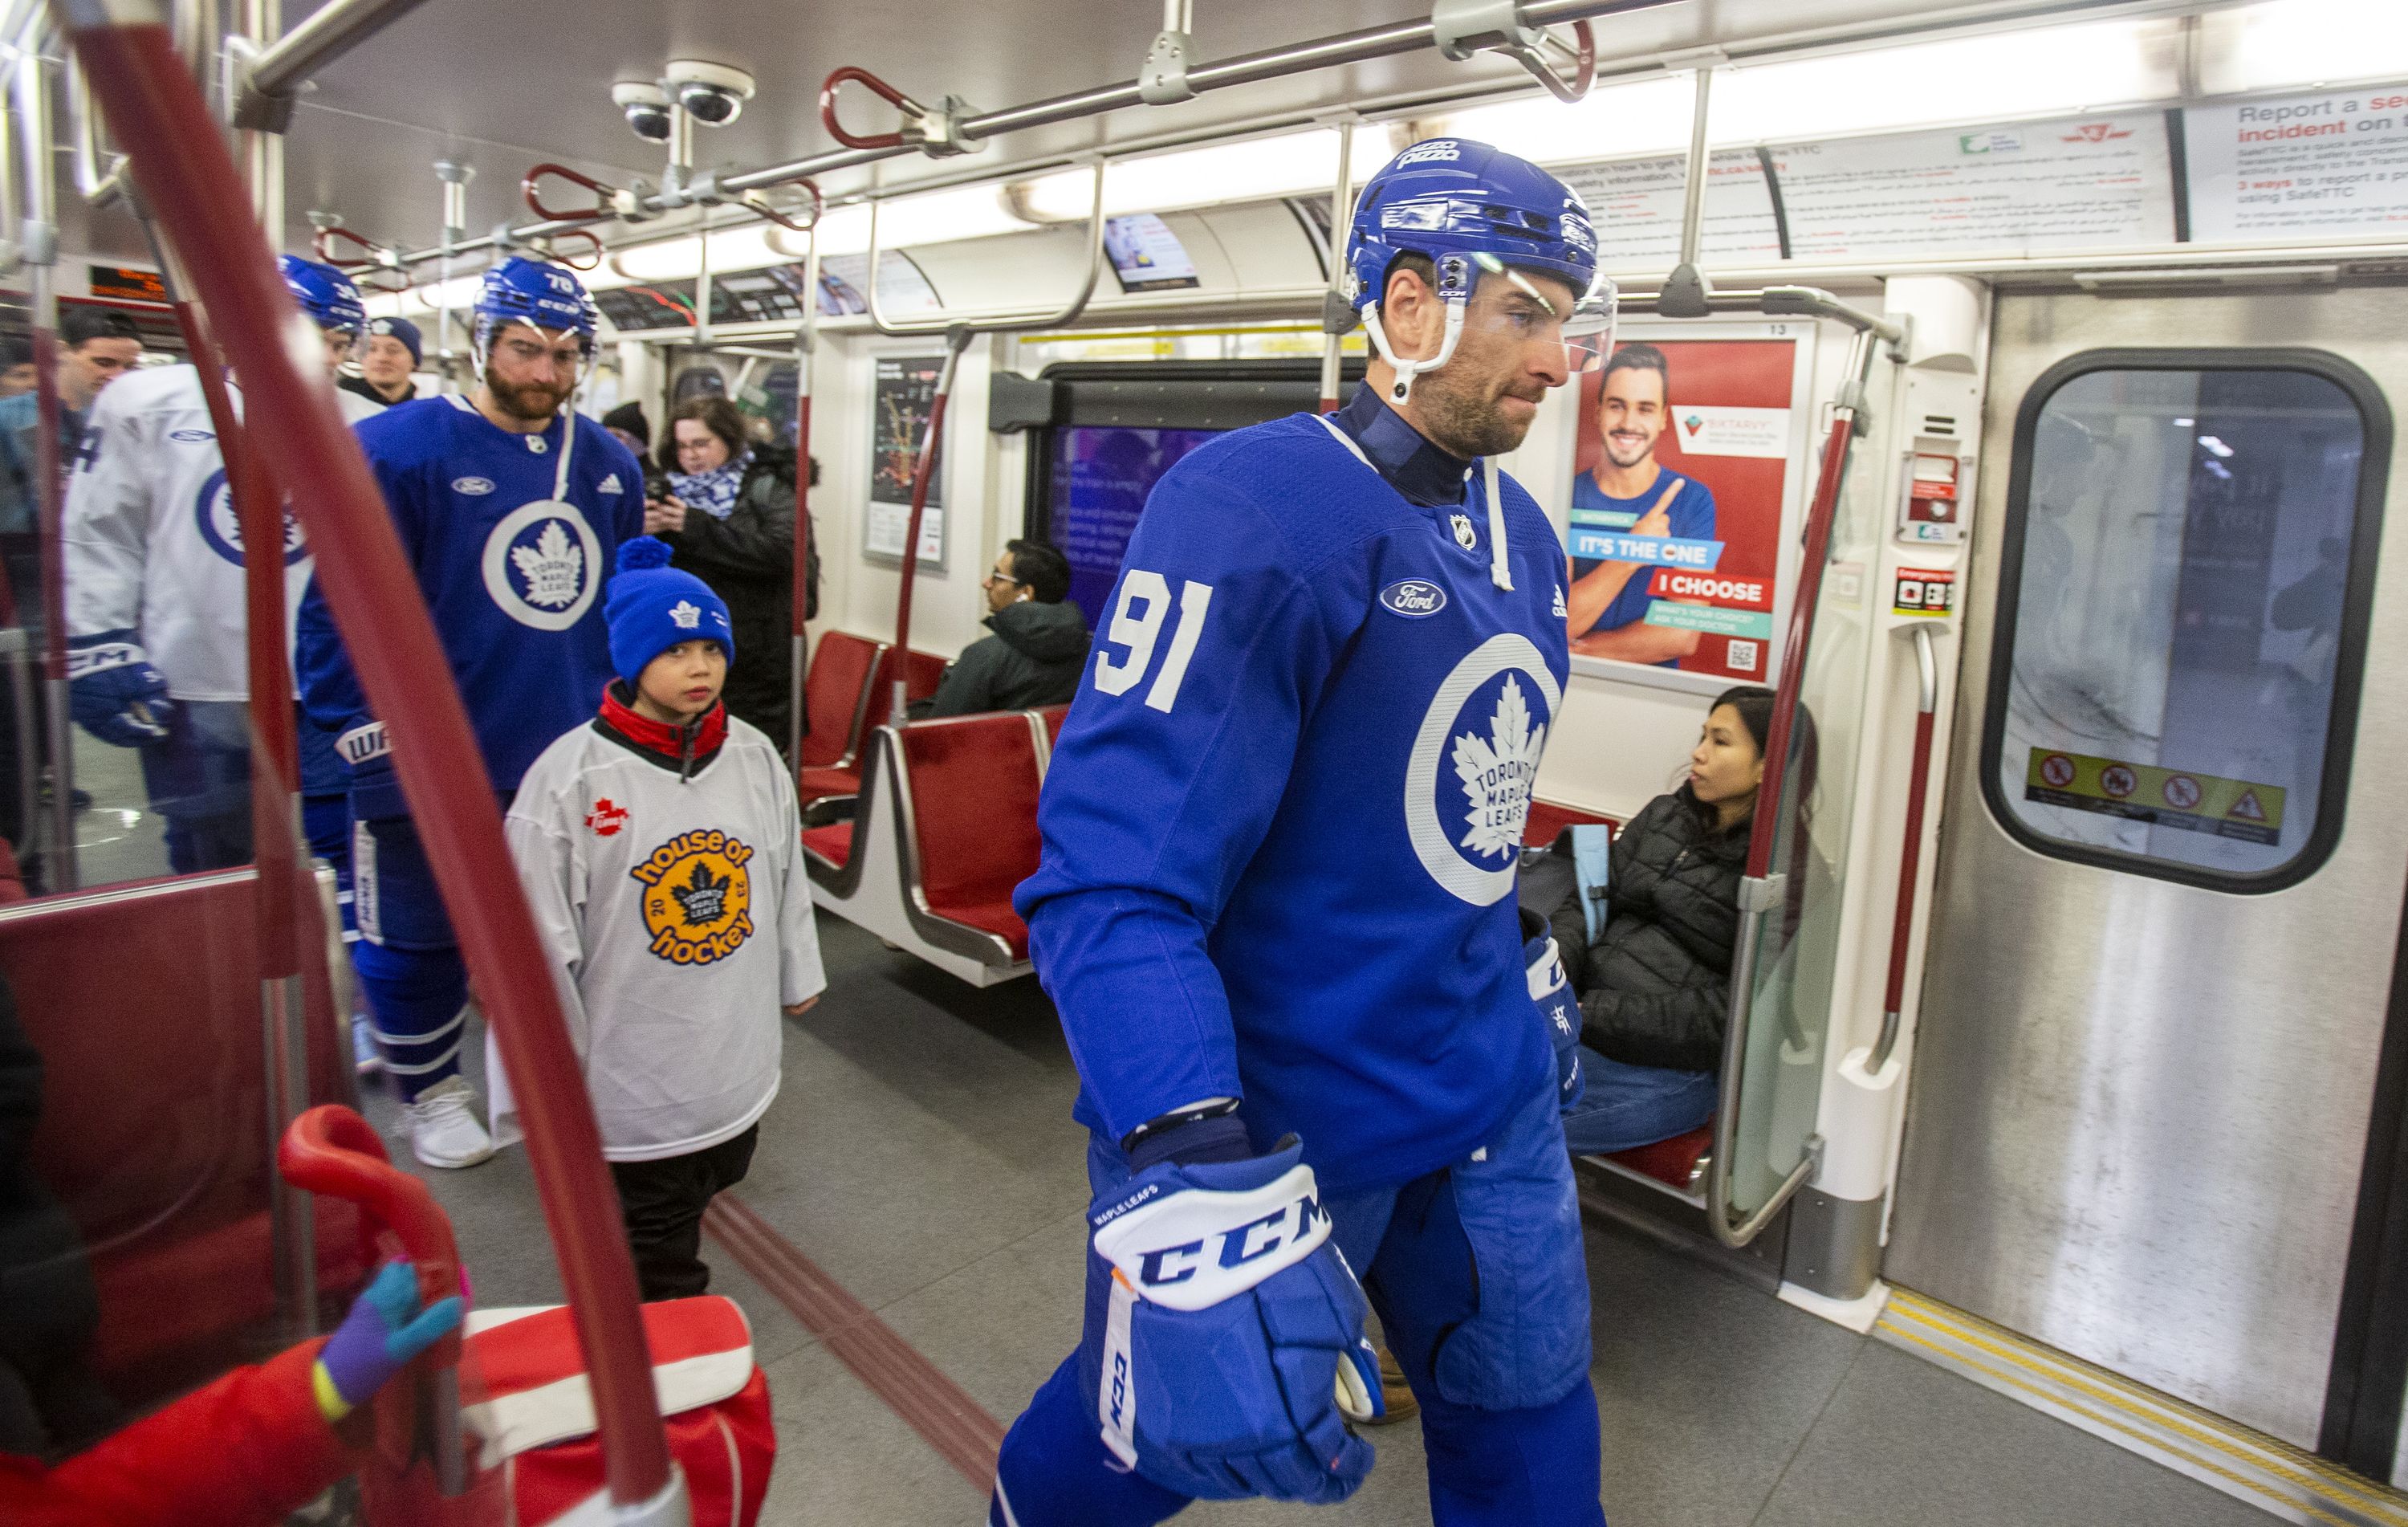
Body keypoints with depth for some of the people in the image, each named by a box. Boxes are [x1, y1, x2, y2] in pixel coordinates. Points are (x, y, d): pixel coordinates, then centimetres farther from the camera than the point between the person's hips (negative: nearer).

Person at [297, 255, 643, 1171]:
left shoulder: (609, 464, 6)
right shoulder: (397, 450, -12)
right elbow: (342, 611, -13)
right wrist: (376, 744, -16)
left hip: (572, 757, 5)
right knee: (422, 934, 10)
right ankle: (429, 1094, 33)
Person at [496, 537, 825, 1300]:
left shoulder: (755, 758, -2)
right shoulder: (570, 777, -16)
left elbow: (786, 880, 11)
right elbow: (539, 941, -12)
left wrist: (797, 978, 20)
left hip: (738, 1059, 5)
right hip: (630, 1080, -5)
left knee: (712, 1181, 24)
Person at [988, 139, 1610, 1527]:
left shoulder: (1523, 534, 6)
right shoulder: (1256, 508, -23)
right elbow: (1120, 878, -31)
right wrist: (1194, 1184, -40)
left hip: (1490, 1102, 7)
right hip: (1267, 1129, -6)